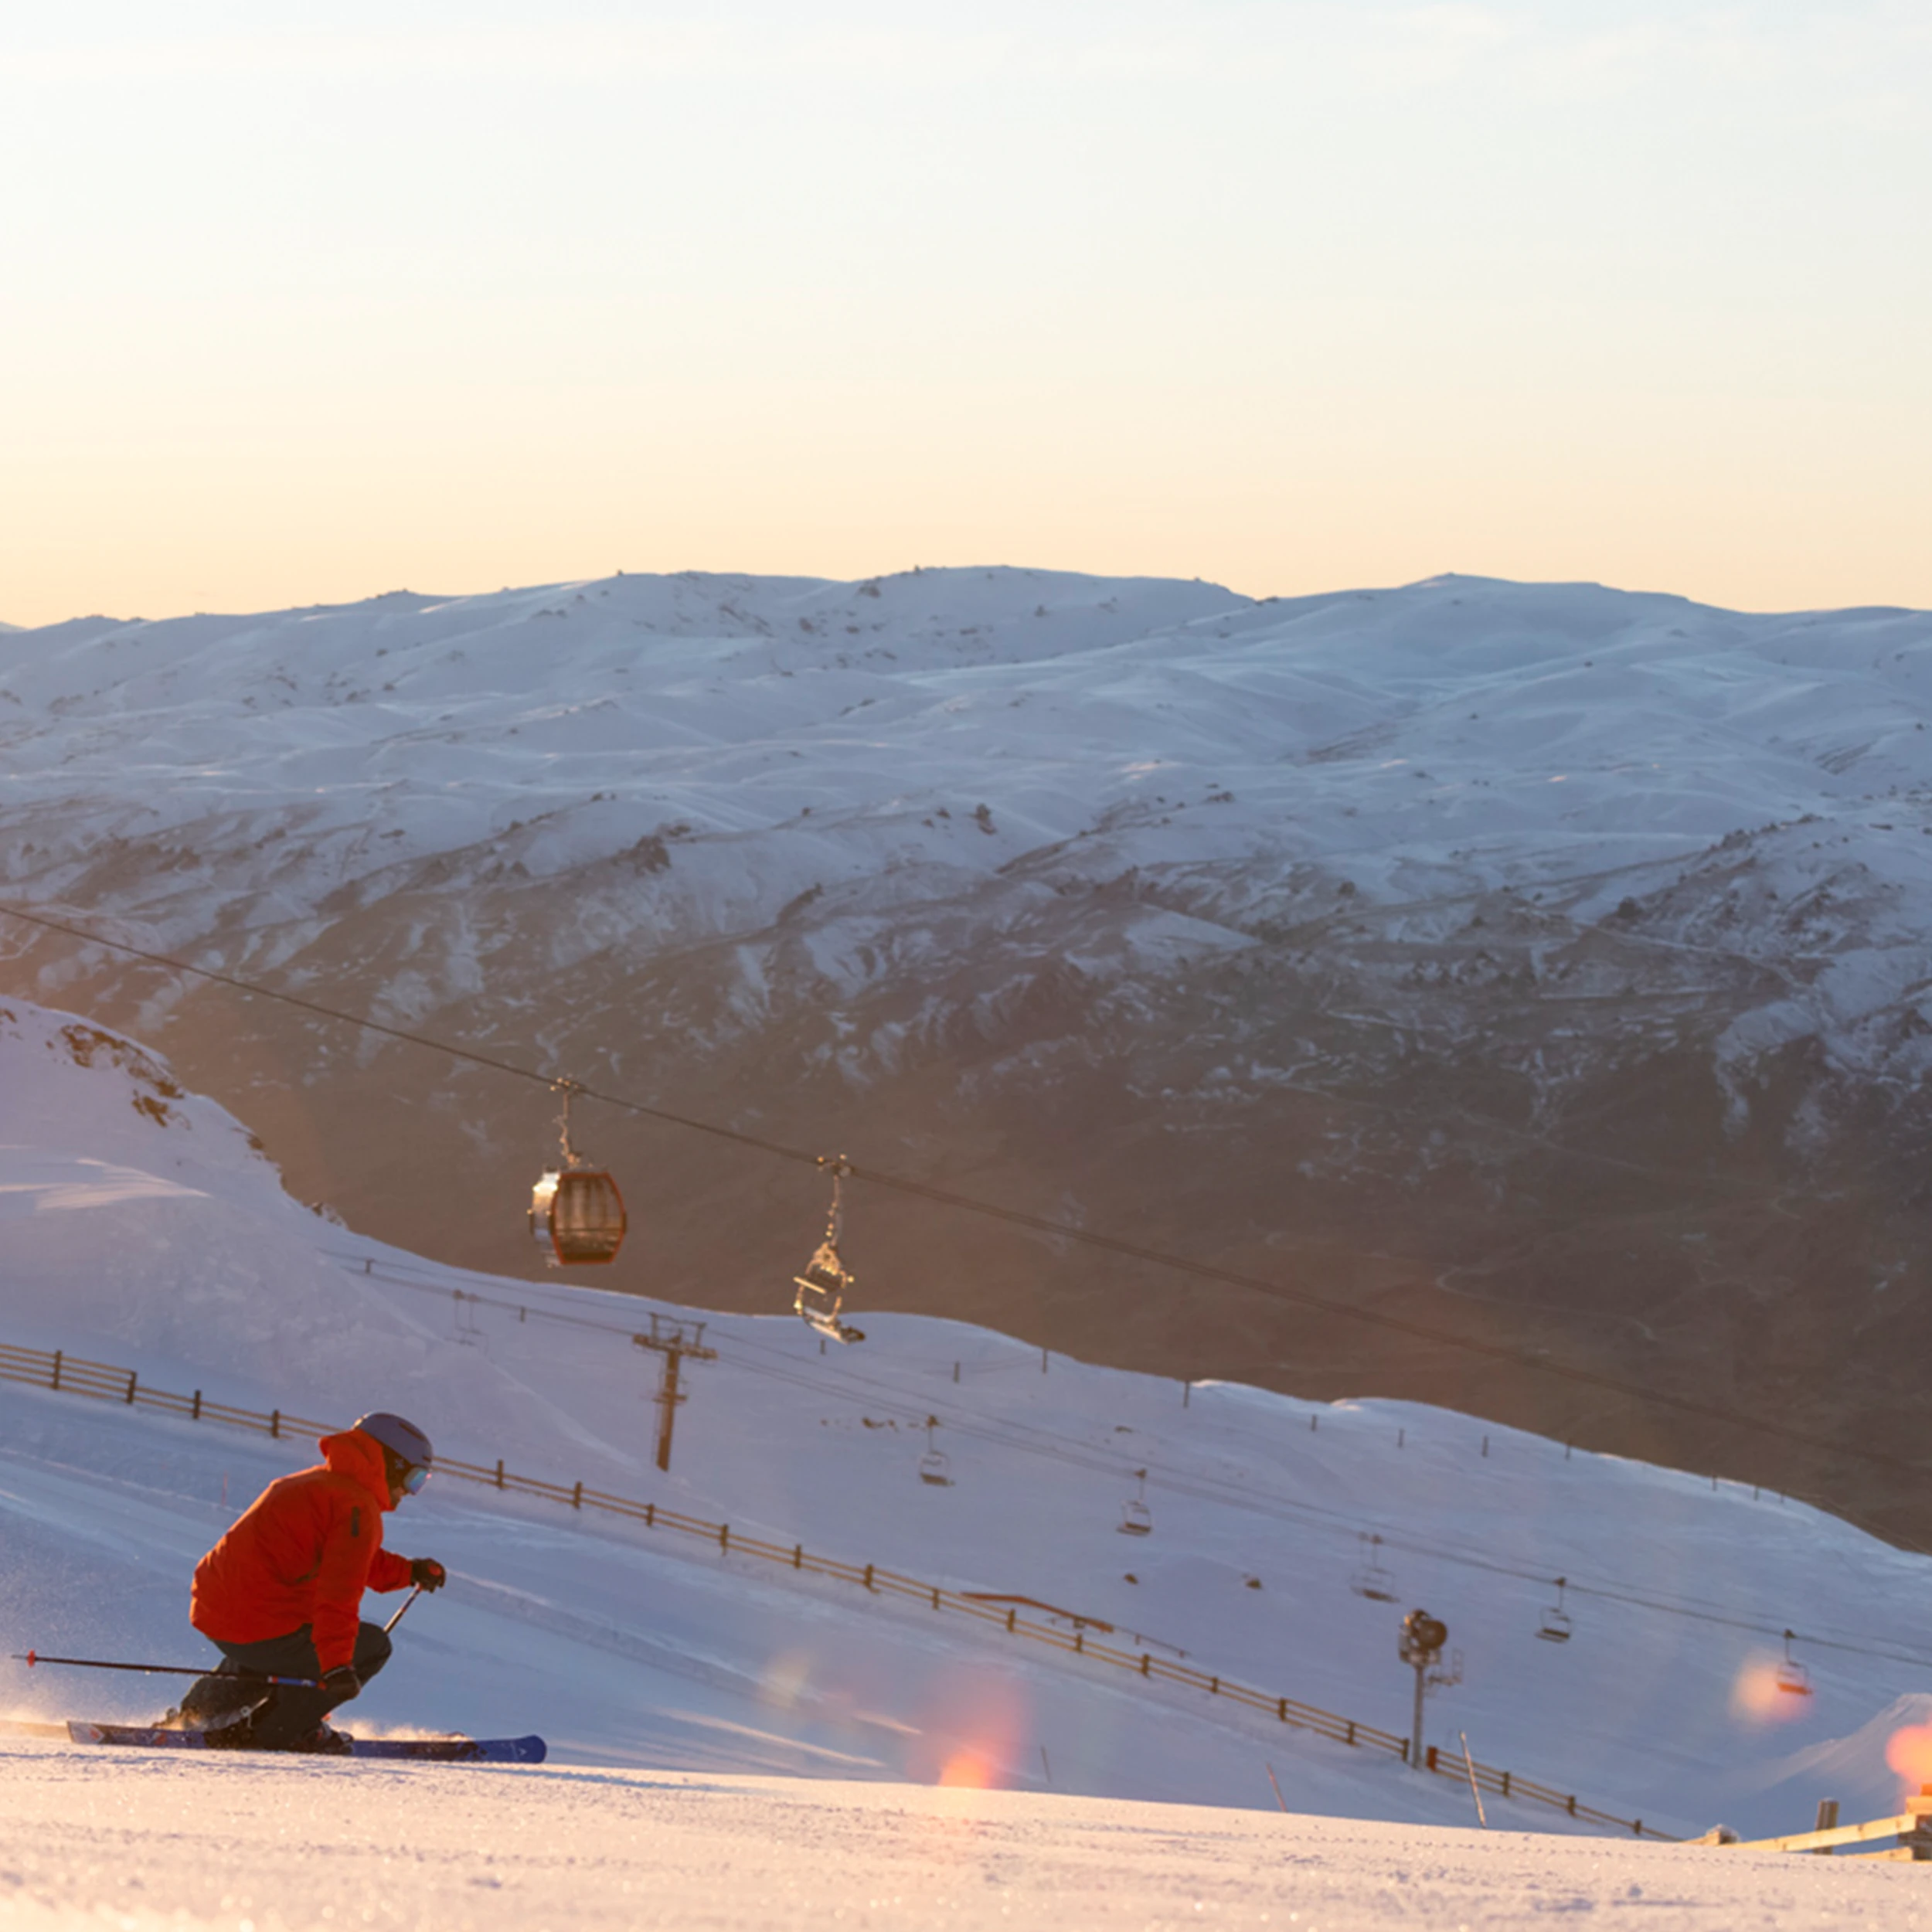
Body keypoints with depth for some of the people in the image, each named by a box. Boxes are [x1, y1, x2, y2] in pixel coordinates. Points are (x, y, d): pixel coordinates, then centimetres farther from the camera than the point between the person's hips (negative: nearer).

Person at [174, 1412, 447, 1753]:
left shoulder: (316, 1482, 19)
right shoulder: (356, 1507, -12)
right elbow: (338, 1591, -23)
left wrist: (409, 1571, 20)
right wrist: (336, 1667, -30)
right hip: (260, 1630, -10)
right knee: (372, 1646, 1)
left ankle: (203, 1708, 26)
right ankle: (277, 1730, 1)